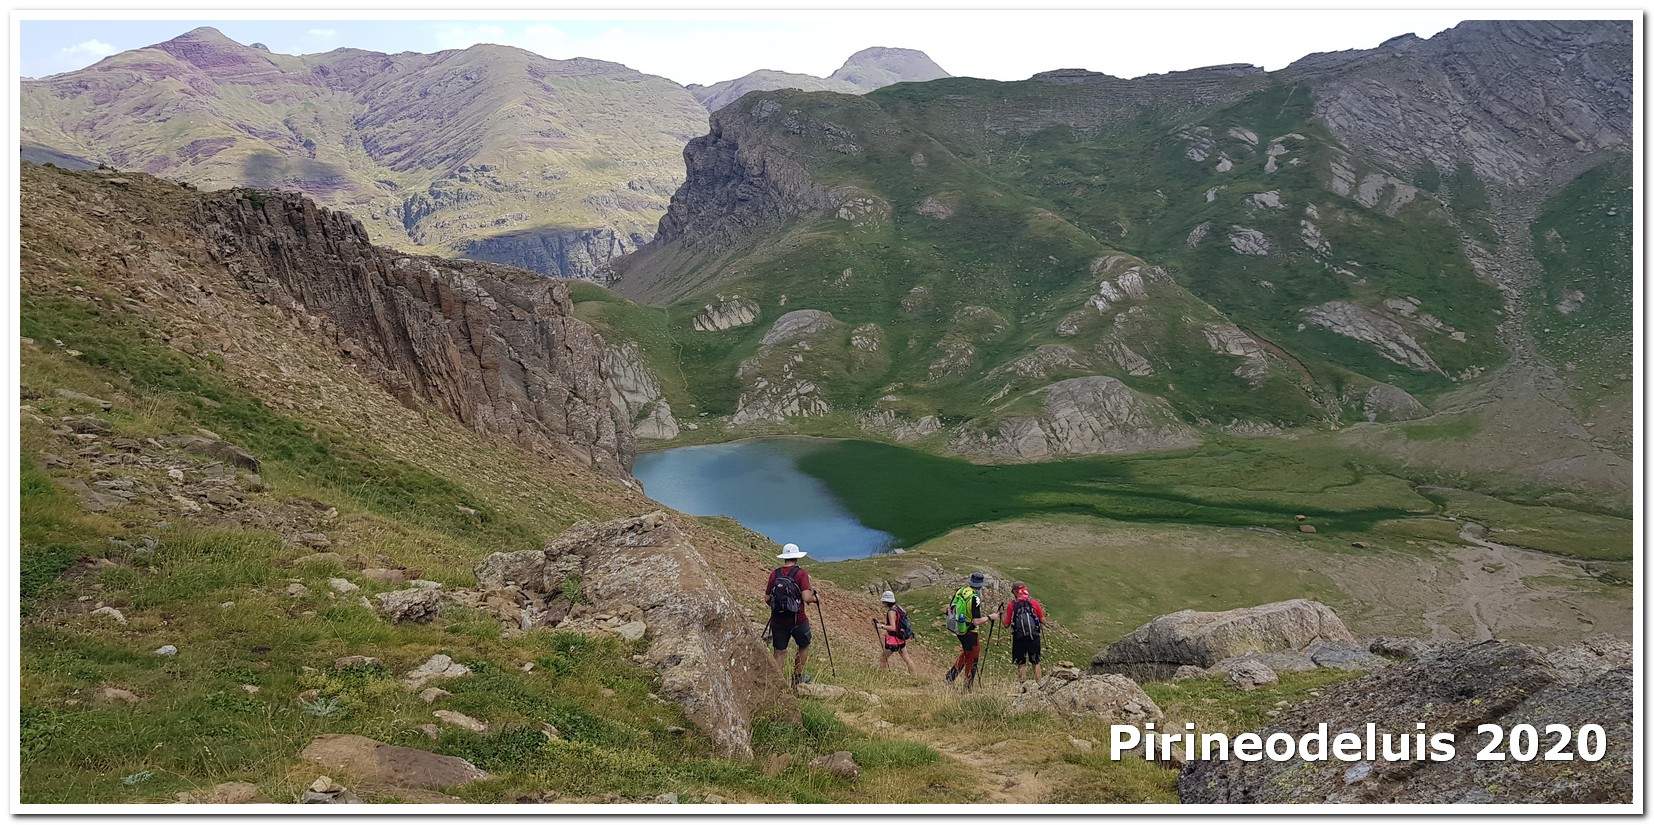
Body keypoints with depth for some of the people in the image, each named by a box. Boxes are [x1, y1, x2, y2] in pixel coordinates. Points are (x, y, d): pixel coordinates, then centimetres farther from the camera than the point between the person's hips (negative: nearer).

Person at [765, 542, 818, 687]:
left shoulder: (774, 574, -2)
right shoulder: (800, 573, -12)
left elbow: (767, 598, 0)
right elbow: (806, 597, -20)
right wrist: (814, 597, 1)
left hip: (778, 620, 2)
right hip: (798, 620, -2)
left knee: (780, 652, 10)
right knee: (804, 646, 22)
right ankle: (797, 676, 25)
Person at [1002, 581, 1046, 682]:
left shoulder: (1011, 605, -2)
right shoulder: (1034, 602, 0)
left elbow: (1007, 625, 1)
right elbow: (1043, 622, 3)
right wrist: (1043, 613, 22)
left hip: (1019, 638, -1)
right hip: (1034, 637, 1)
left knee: (1021, 663, 9)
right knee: (1036, 662, 15)